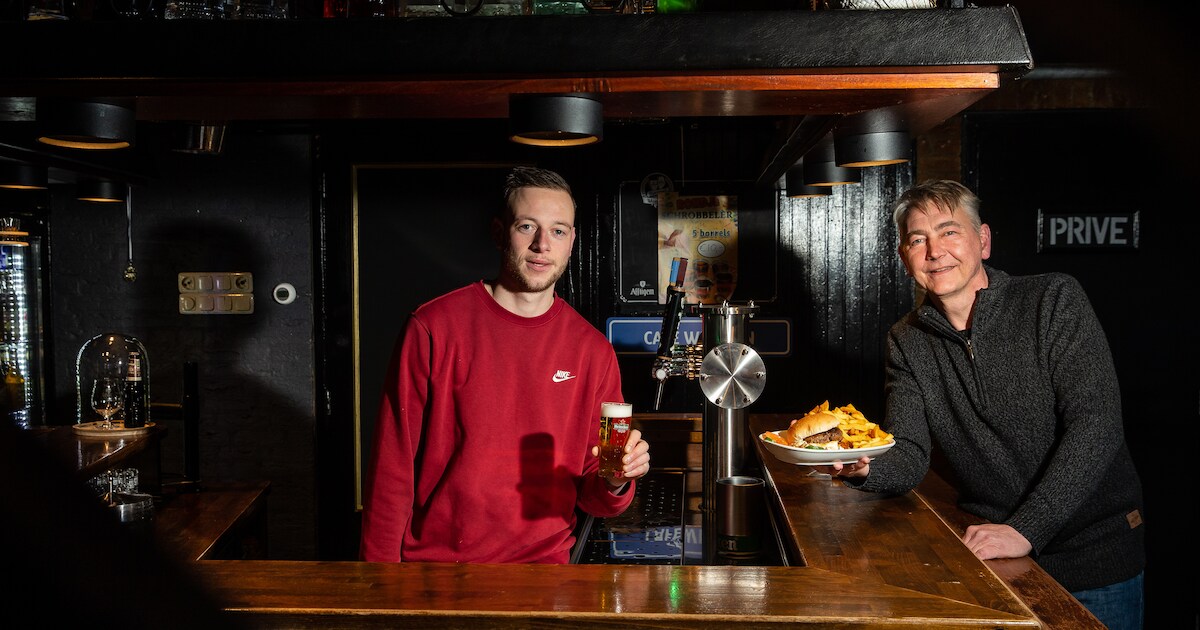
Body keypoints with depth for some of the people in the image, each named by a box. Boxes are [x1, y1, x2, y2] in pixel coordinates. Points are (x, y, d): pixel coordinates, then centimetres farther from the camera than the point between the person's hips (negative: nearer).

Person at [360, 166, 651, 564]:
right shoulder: (433, 327, -3)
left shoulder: (593, 351, 4)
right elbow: (392, 465, -1)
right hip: (432, 563, -2)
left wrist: (616, 484, -11)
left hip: (543, 565, 3)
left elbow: (591, 498, 11)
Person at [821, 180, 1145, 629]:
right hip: (990, 557, 3)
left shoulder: (1055, 301, -12)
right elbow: (909, 459, -6)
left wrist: (1026, 529, -27)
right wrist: (863, 466, -30)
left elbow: (1095, 424, -20)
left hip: (1096, 554, -2)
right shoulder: (907, 342, 0)